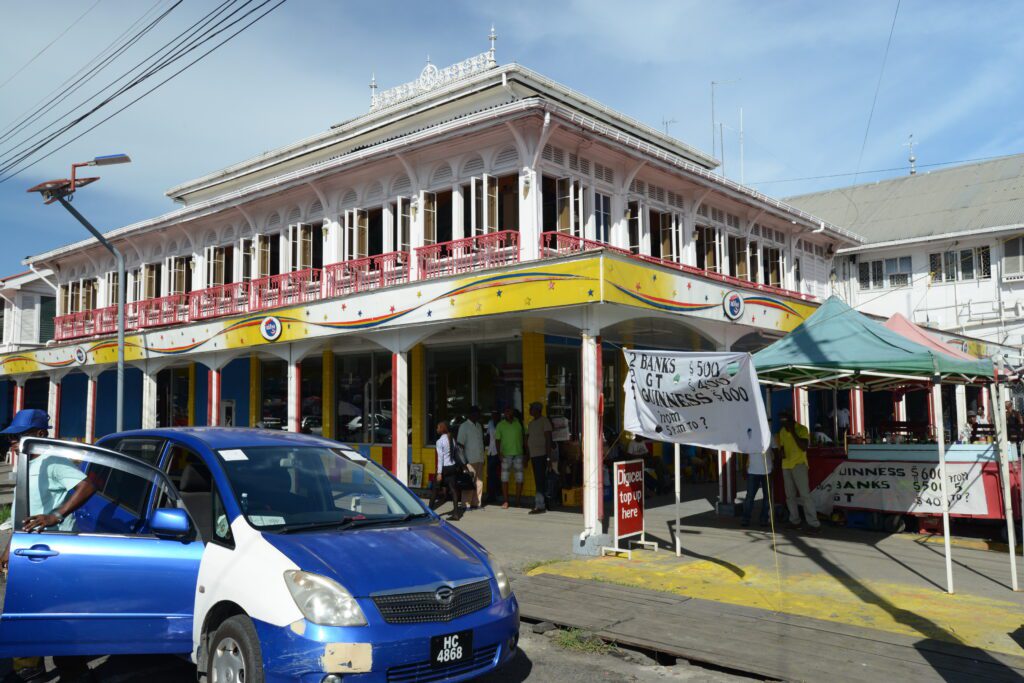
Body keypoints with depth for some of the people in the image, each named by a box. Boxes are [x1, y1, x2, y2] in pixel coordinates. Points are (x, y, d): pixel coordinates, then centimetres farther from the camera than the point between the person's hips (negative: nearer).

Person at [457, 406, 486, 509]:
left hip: (479, 459, 7)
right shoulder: (464, 426, -5)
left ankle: (477, 502, 13)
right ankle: (468, 504, 1)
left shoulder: (479, 426, 16)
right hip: (470, 459, -7)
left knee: (479, 481, 7)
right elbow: (461, 443, -9)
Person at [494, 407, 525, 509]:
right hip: (506, 454, 0)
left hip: (518, 454, 1)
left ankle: (518, 500, 12)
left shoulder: (519, 423, 4)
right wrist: (499, 453, -7)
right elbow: (497, 440, 4)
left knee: (519, 478, 2)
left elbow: (524, 437, 8)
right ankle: (506, 501, 6)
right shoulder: (500, 425, 3)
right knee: (504, 478, -1)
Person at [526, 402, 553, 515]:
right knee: (538, 480, 11)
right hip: (533, 455, 9)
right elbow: (527, 438, 20)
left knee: (540, 480, -11)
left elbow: (548, 438, -13)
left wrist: (548, 454, -18)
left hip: (541, 455, -9)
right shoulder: (531, 423, 19)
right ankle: (542, 504, 16)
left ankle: (540, 505, -12)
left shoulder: (544, 421, -7)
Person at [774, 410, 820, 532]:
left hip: (799, 465, -6)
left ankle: (814, 523, -9)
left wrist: (793, 432, -19)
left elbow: (804, 447, -18)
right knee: (790, 495, 6)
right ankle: (794, 521, 12)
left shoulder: (802, 429, -8)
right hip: (786, 466, 6)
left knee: (804, 494, -10)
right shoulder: (782, 431, 9)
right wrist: (781, 452, -3)